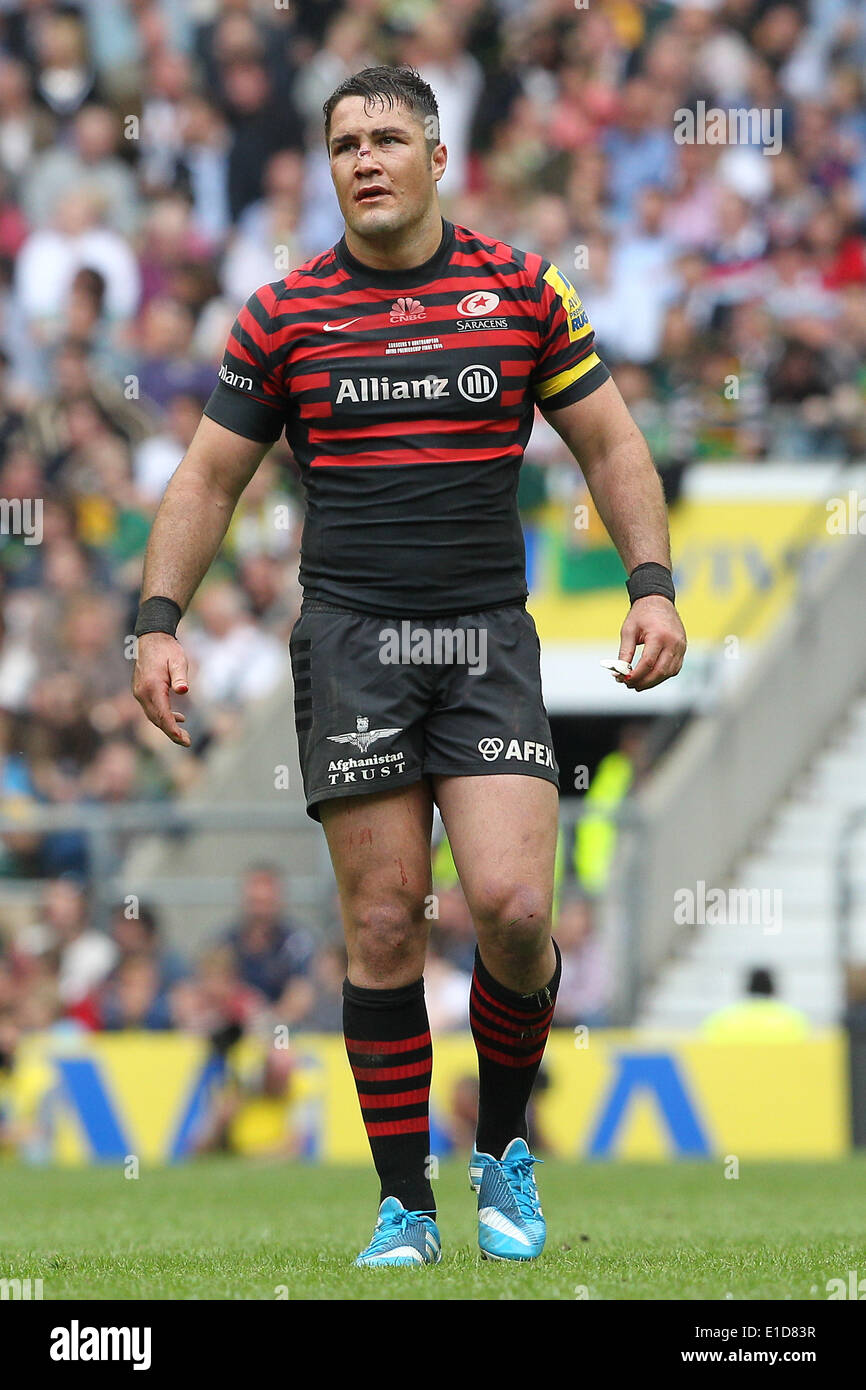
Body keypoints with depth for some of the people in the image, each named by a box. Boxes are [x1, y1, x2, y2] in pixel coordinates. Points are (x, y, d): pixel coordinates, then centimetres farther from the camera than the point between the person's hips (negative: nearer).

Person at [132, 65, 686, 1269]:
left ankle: (503, 1148, 11)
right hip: (350, 638, 0)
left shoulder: (525, 290, 5)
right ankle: (405, 1202, 6)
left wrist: (653, 585, -2)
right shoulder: (281, 314, 5)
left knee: (512, 907, -13)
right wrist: (159, 623, 0)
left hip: (488, 637, 0)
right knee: (384, 926, -3)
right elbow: (209, 479, 10)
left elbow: (612, 446, 10)